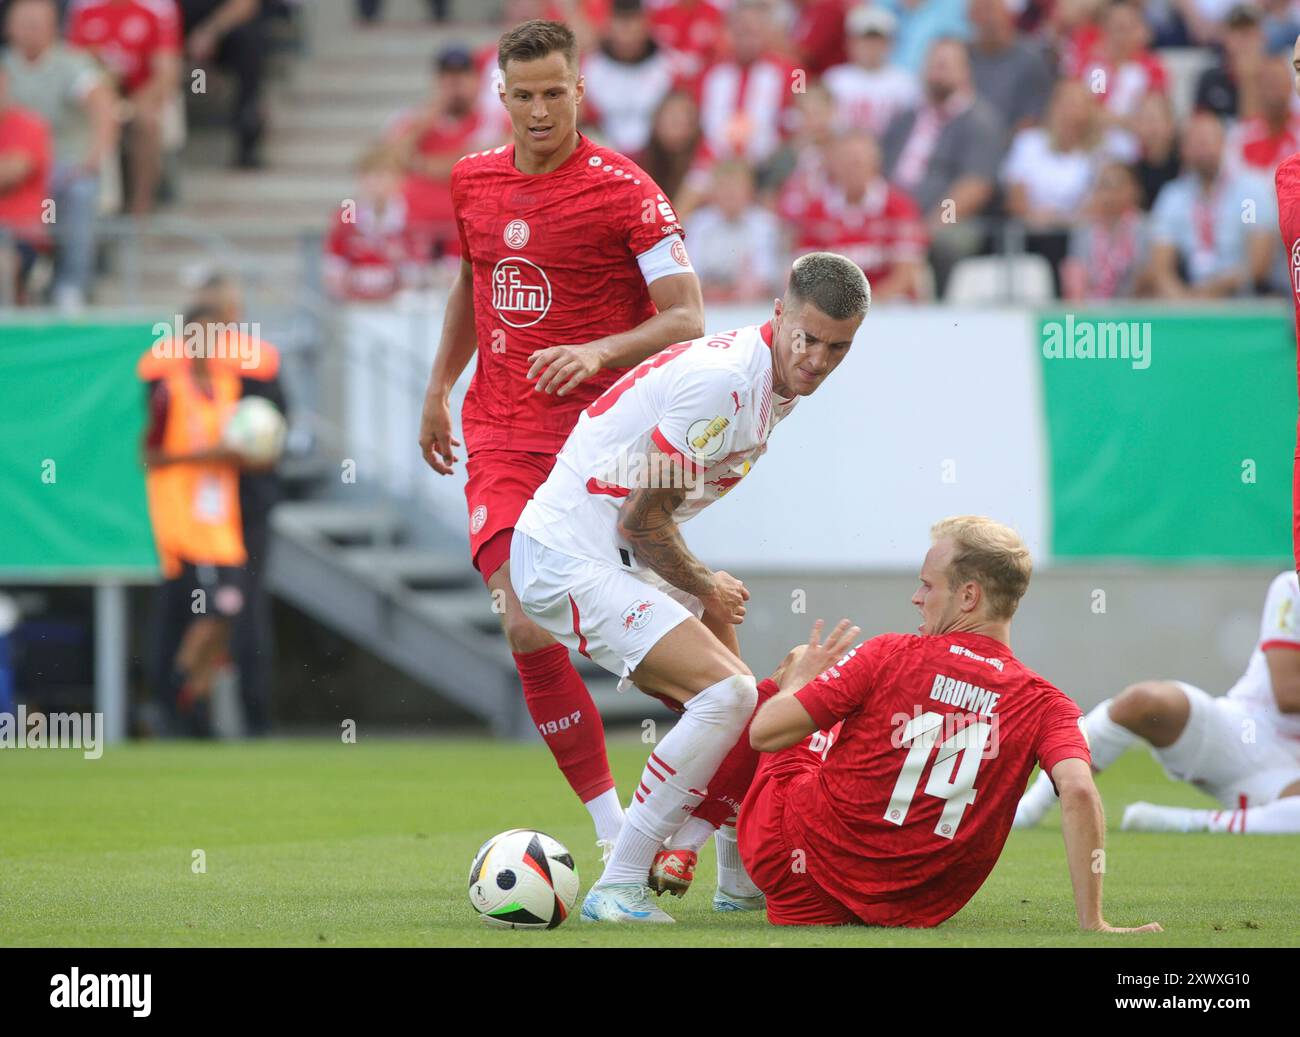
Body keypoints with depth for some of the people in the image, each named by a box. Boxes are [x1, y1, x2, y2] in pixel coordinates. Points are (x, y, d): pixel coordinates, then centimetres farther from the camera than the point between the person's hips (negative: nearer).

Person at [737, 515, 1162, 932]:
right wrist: (1092, 924, -21)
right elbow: (1078, 791, -25)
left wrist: (798, 678, 11)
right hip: (903, 912, 2)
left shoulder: (888, 656, -13)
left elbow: (765, 733, -12)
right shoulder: (1044, 704, -8)